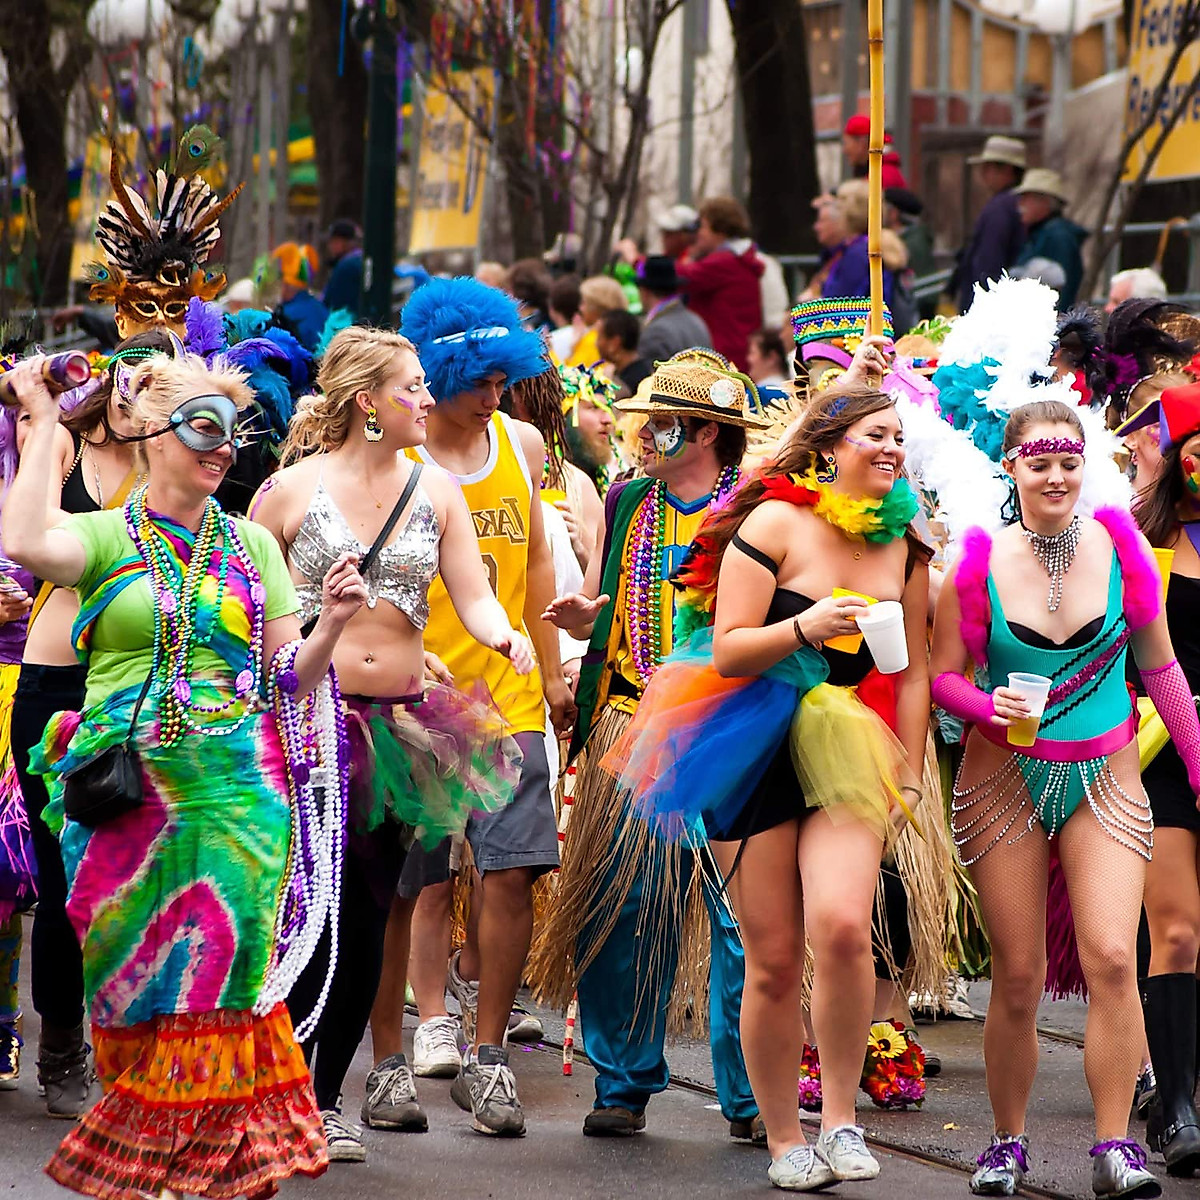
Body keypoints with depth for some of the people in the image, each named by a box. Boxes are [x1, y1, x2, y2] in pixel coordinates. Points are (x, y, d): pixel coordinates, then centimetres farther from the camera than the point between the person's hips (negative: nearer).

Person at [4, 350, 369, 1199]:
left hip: (236, 788, 2)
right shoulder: (105, 537, 4)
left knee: (221, 970, -2)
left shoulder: (252, 546, 13)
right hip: (130, 794, -2)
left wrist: (332, 624, -7)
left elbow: (290, 679, 12)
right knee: (141, 976, 1)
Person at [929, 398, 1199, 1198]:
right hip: (1006, 778, 0)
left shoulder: (1120, 548, -2)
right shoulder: (979, 561, -4)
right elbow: (943, 675, 2)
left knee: (1112, 958, -15)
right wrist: (991, 707, -19)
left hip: (1104, 776, 0)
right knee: (1018, 977, 1)